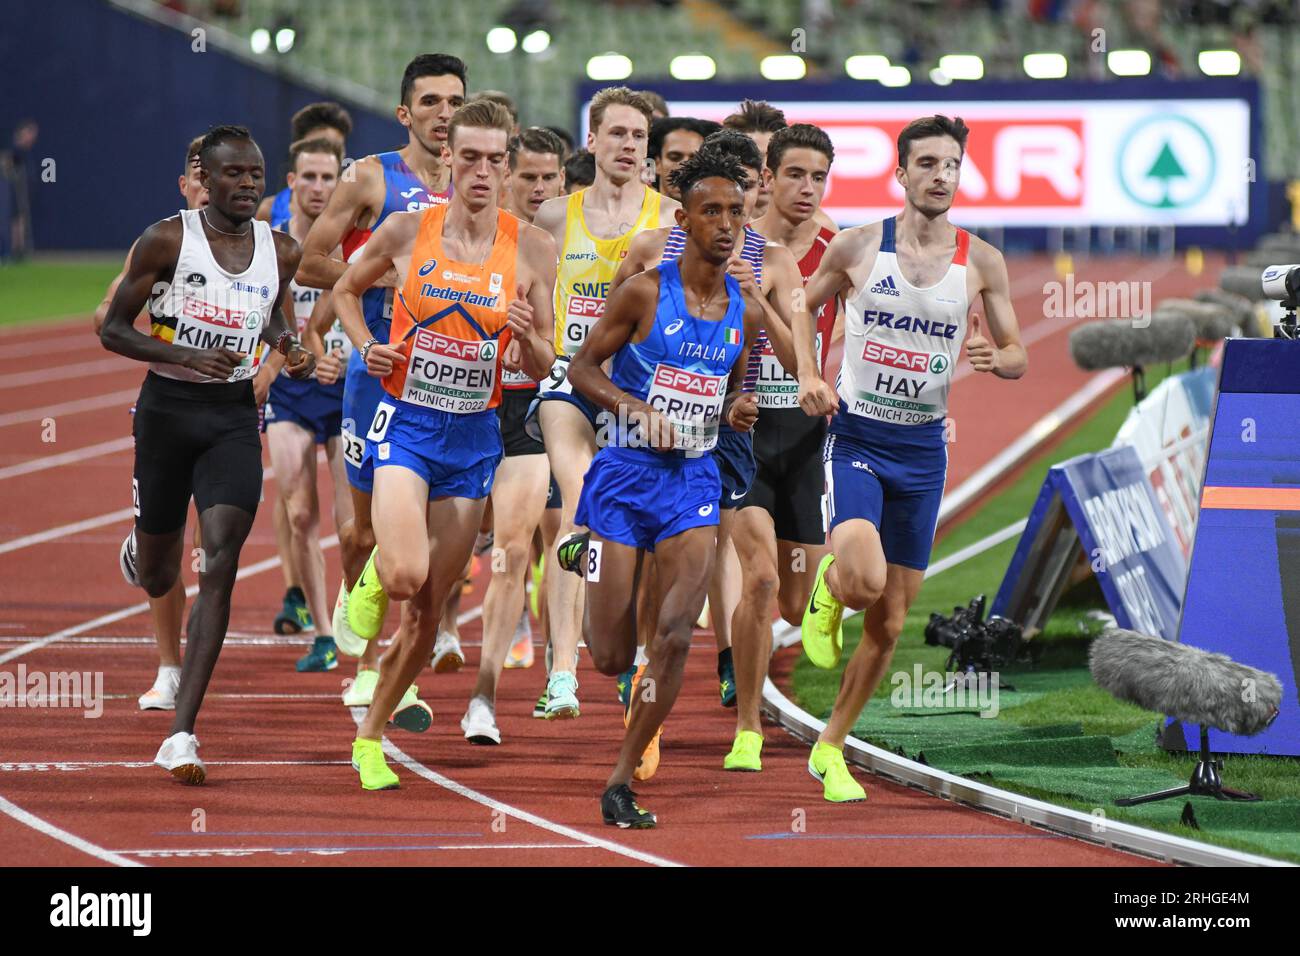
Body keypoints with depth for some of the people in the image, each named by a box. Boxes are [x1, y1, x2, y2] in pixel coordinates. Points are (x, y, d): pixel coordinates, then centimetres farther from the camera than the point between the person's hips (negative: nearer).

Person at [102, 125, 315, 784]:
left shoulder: (281, 252, 3)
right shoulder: (167, 241, -9)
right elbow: (112, 330, -6)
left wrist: (289, 350, 1)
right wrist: (185, 355, -21)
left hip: (235, 416, 2)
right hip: (168, 408, -2)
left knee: (221, 565, -16)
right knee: (157, 579, 11)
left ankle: (181, 733, -19)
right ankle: (143, 548, 55)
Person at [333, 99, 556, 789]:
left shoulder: (532, 250, -3)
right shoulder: (407, 232, -4)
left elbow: (542, 369, 3)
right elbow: (346, 290, 15)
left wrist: (527, 337, -19)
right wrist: (366, 347, -3)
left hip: (475, 437, 2)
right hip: (406, 423, -2)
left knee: (429, 606, 5)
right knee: (406, 573, -25)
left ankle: (370, 737, 21)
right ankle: (374, 574, 12)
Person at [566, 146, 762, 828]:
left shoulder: (745, 312, 5)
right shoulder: (645, 293, -9)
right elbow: (582, 369, -5)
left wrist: (737, 411, -3)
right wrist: (635, 405, -21)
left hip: (694, 480, 3)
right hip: (626, 473, -3)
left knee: (675, 637, -15)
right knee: (611, 658, 0)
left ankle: (621, 784, -3)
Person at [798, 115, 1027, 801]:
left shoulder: (980, 261, 1)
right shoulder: (856, 246, -4)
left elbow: (1018, 357, 8)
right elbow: (800, 307, 11)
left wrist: (994, 358, -16)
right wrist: (808, 376, -6)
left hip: (923, 449, 3)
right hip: (856, 436, -3)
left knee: (889, 626, 7)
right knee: (865, 580, -29)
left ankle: (830, 749, 25)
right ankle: (827, 587, 9)